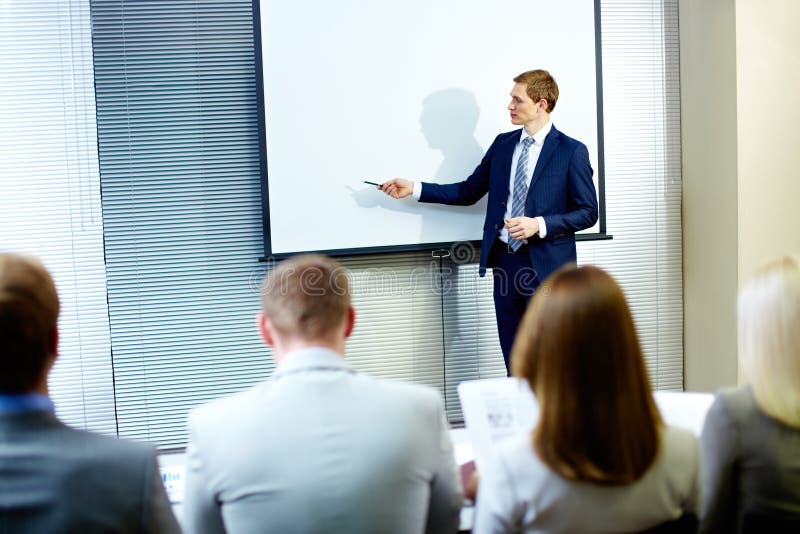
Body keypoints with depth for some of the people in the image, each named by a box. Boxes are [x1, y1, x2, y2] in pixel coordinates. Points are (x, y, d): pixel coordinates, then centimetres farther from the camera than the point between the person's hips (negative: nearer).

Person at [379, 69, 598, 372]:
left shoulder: (571, 151, -5)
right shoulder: (502, 144, 10)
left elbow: (587, 212, -5)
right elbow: (469, 192, 14)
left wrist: (540, 224, -18)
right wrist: (414, 189, 6)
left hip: (545, 267, -5)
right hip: (505, 261, 5)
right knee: (513, 358, 11)